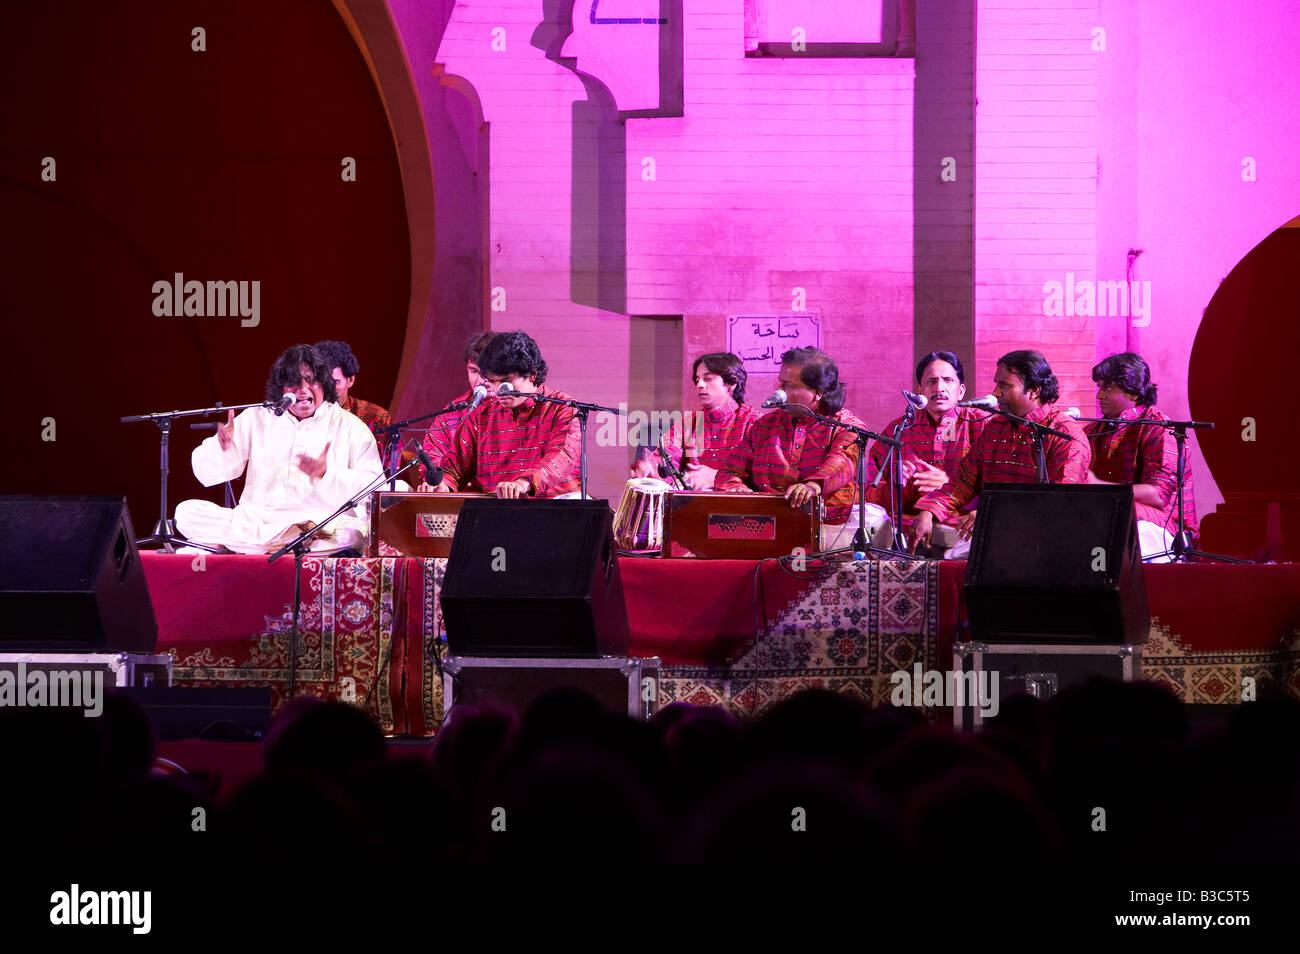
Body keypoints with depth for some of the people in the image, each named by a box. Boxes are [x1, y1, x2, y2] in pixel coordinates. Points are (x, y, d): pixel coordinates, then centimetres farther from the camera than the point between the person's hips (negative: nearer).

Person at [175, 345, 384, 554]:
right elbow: (206, 475, 10)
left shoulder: (349, 427, 9)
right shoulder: (256, 418, 15)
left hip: (324, 523, -3)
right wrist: (222, 448, -13)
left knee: (355, 532, -37)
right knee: (186, 512, -20)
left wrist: (327, 474, -19)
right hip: (254, 519, 3)